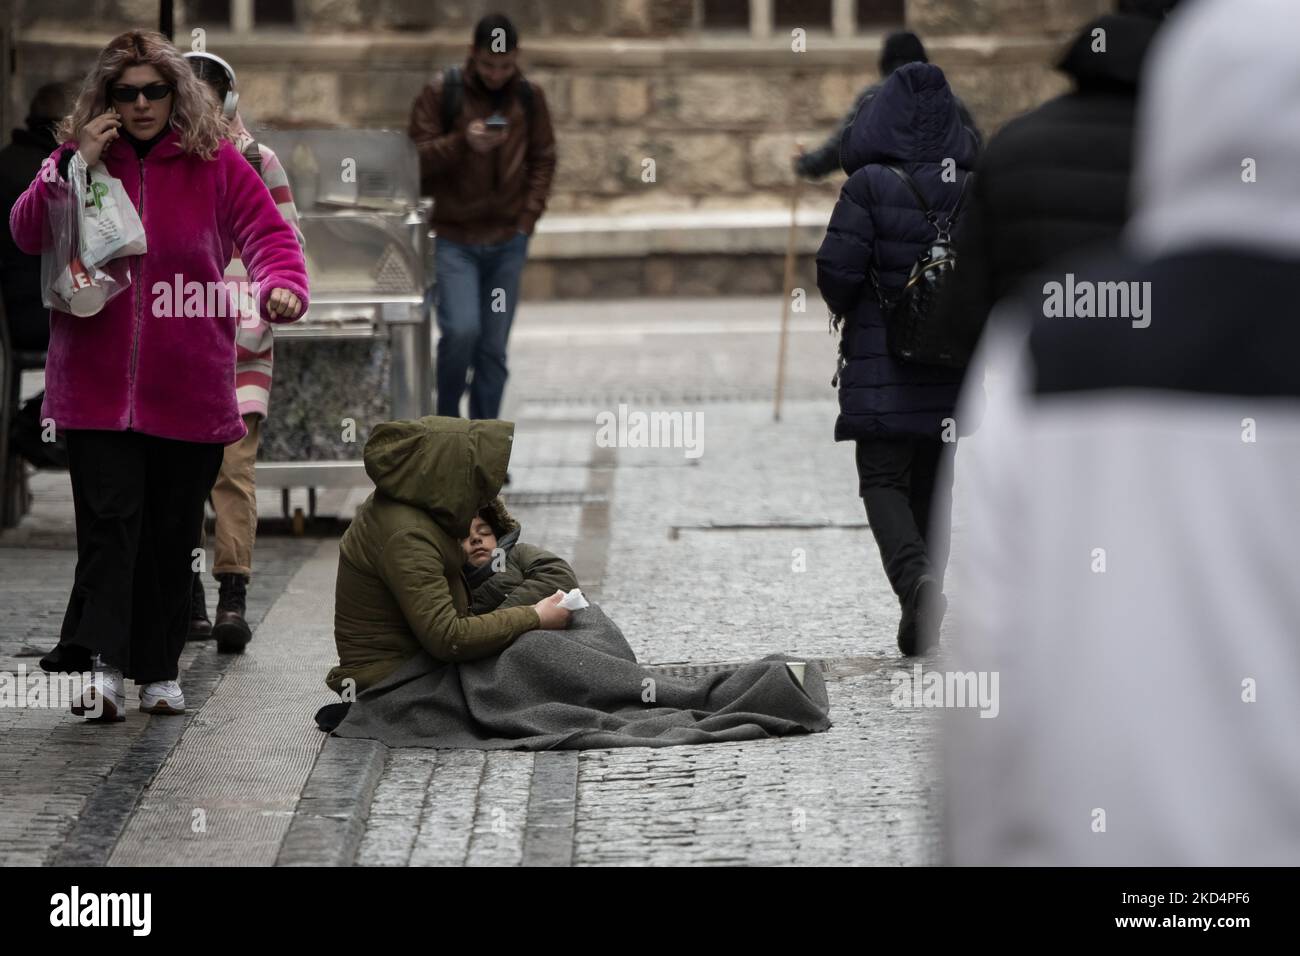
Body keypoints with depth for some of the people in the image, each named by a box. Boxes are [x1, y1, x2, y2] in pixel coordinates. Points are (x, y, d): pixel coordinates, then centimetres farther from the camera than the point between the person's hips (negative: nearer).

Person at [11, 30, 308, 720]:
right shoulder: (78, 158, 7)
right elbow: (27, 235, 0)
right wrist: (77, 165, -12)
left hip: (189, 391, 0)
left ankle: (158, 670, 19)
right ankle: (102, 663, -18)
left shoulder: (216, 164, 2)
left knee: (174, 533, 8)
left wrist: (283, 285, -27)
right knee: (110, 520, -12)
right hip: (97, 386, 0)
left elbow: (268, 234, -6)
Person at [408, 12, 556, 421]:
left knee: (494, 347, 4)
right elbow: (418, 158, -6)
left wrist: (528, 218, 0)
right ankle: (446, 415, 7)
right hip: (455, 238, -3)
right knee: (461, 330, -18)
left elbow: (543, 160, 11)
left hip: (508, 240, 3)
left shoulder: (529, 97, 4)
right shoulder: (441, 93, -5)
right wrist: (463, 142, -23)